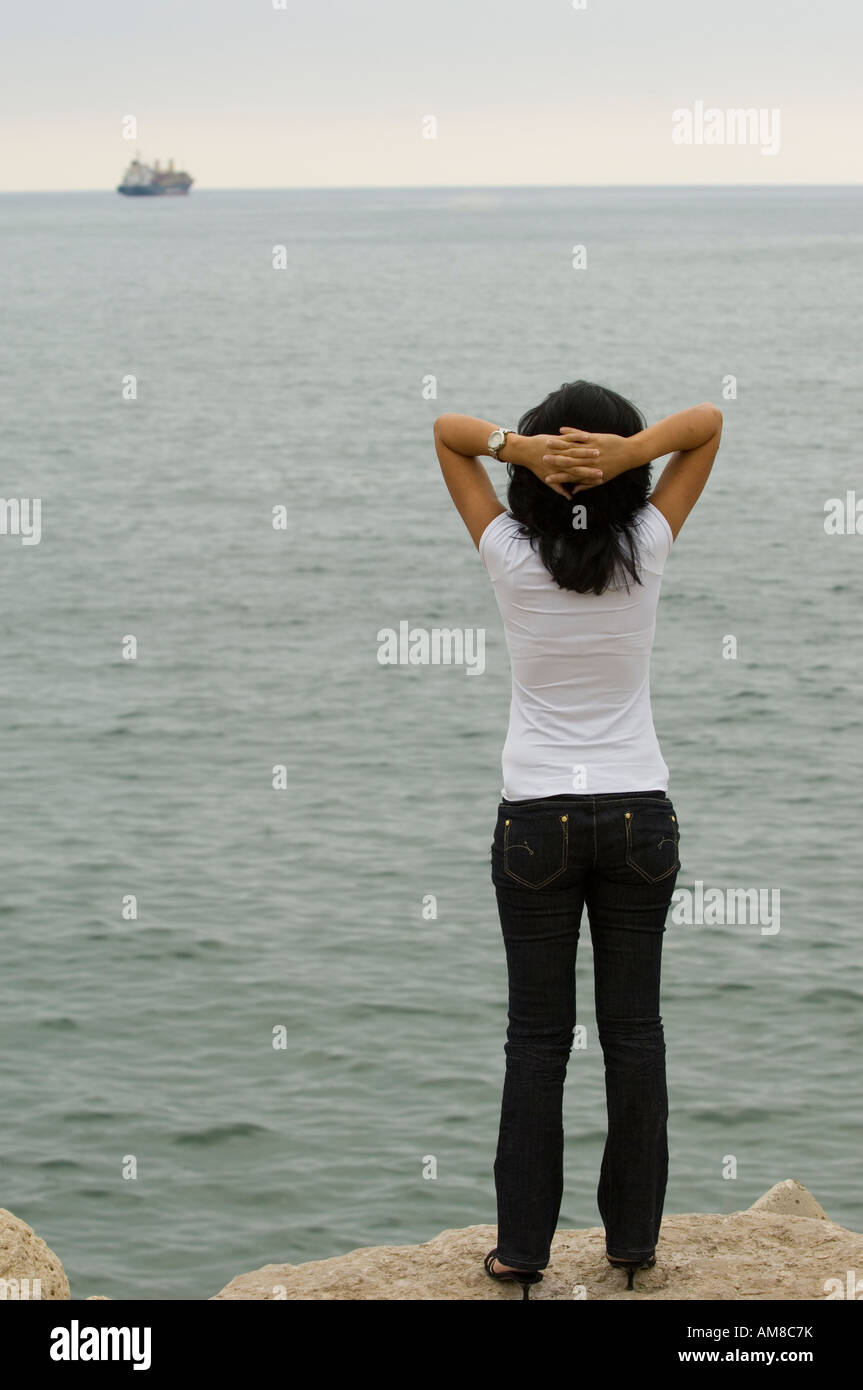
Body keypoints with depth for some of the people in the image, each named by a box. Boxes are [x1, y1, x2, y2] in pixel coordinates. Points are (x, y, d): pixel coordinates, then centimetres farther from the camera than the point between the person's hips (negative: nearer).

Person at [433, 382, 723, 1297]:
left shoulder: (510, 556, -8)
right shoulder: (647, 550, -6)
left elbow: (446, 430, 0)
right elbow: (709, 422, 1)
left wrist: (517, 446, -19)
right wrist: (637, 447, -17)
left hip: (536, 819, -1)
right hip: (639, 816, 1)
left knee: (537, 1035, 4)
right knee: (633, 1028, 8)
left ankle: (523, 1246, 7)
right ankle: (633, 1235, 14)